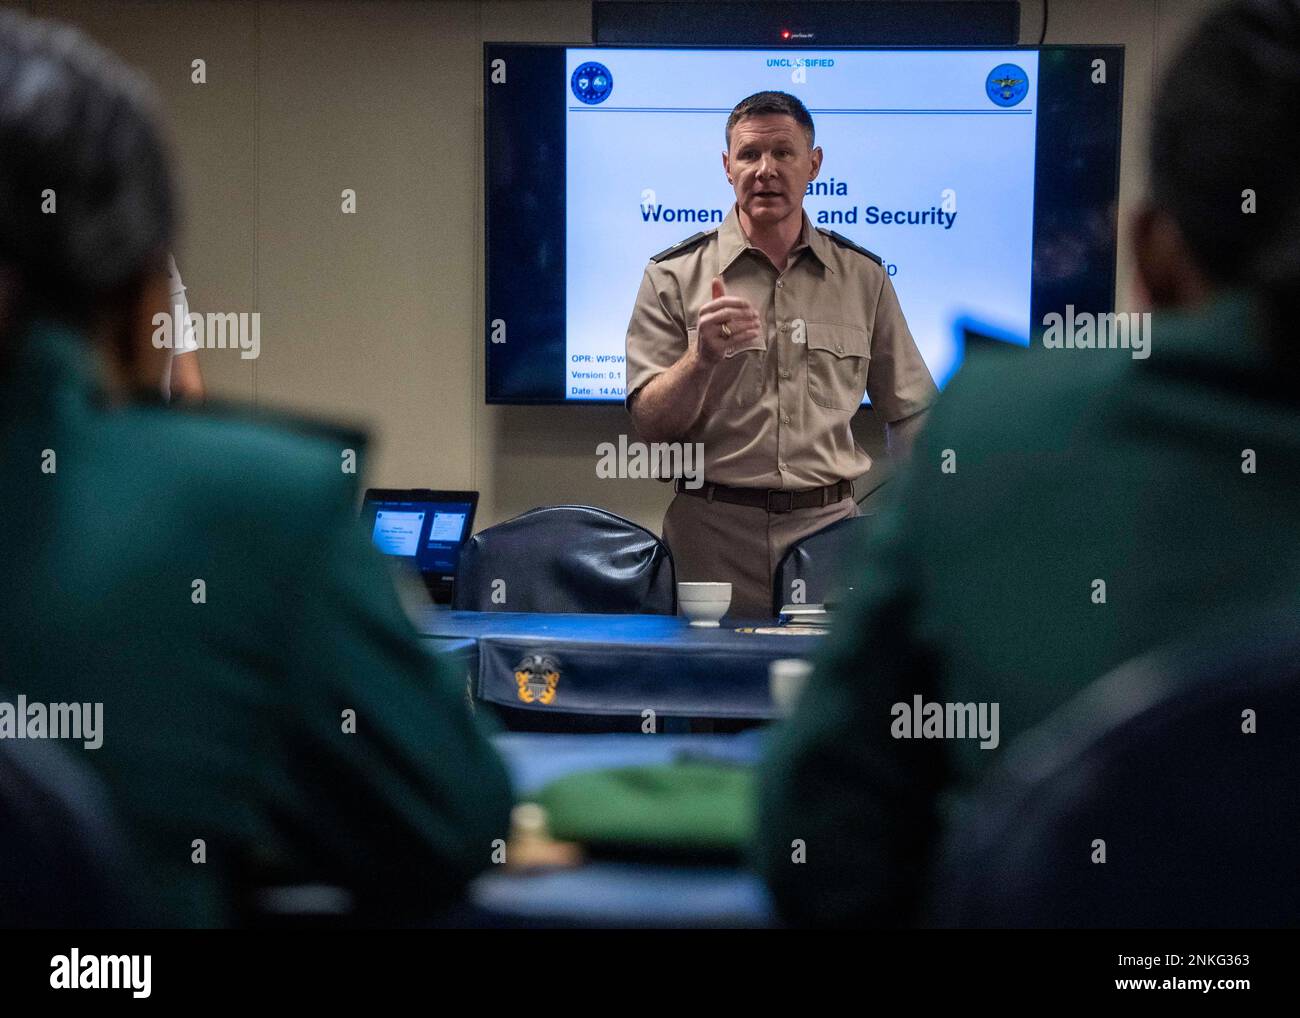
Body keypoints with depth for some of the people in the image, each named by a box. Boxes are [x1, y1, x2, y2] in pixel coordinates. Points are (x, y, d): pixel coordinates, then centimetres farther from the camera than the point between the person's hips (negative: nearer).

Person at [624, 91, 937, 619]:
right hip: (713, 536, -2)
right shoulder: (674, 276, 1)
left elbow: (910, 413, 16)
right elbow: (650, 424, -4)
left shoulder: (863, 275, 9)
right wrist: (701, 360, -21)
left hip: (830, 523, 2)